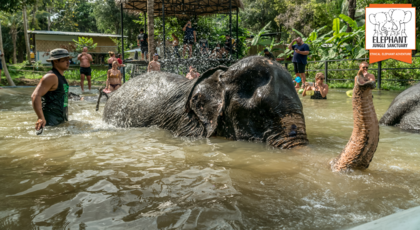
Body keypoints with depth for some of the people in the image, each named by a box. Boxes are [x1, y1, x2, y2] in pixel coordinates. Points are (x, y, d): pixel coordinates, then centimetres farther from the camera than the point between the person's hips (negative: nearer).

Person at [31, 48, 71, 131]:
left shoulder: (61, 77, 15)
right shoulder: (51, 77, -15)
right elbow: (35, 96, -25)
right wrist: (41, 118, -36)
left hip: (61, 121, 10)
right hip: (50, 122, -9)